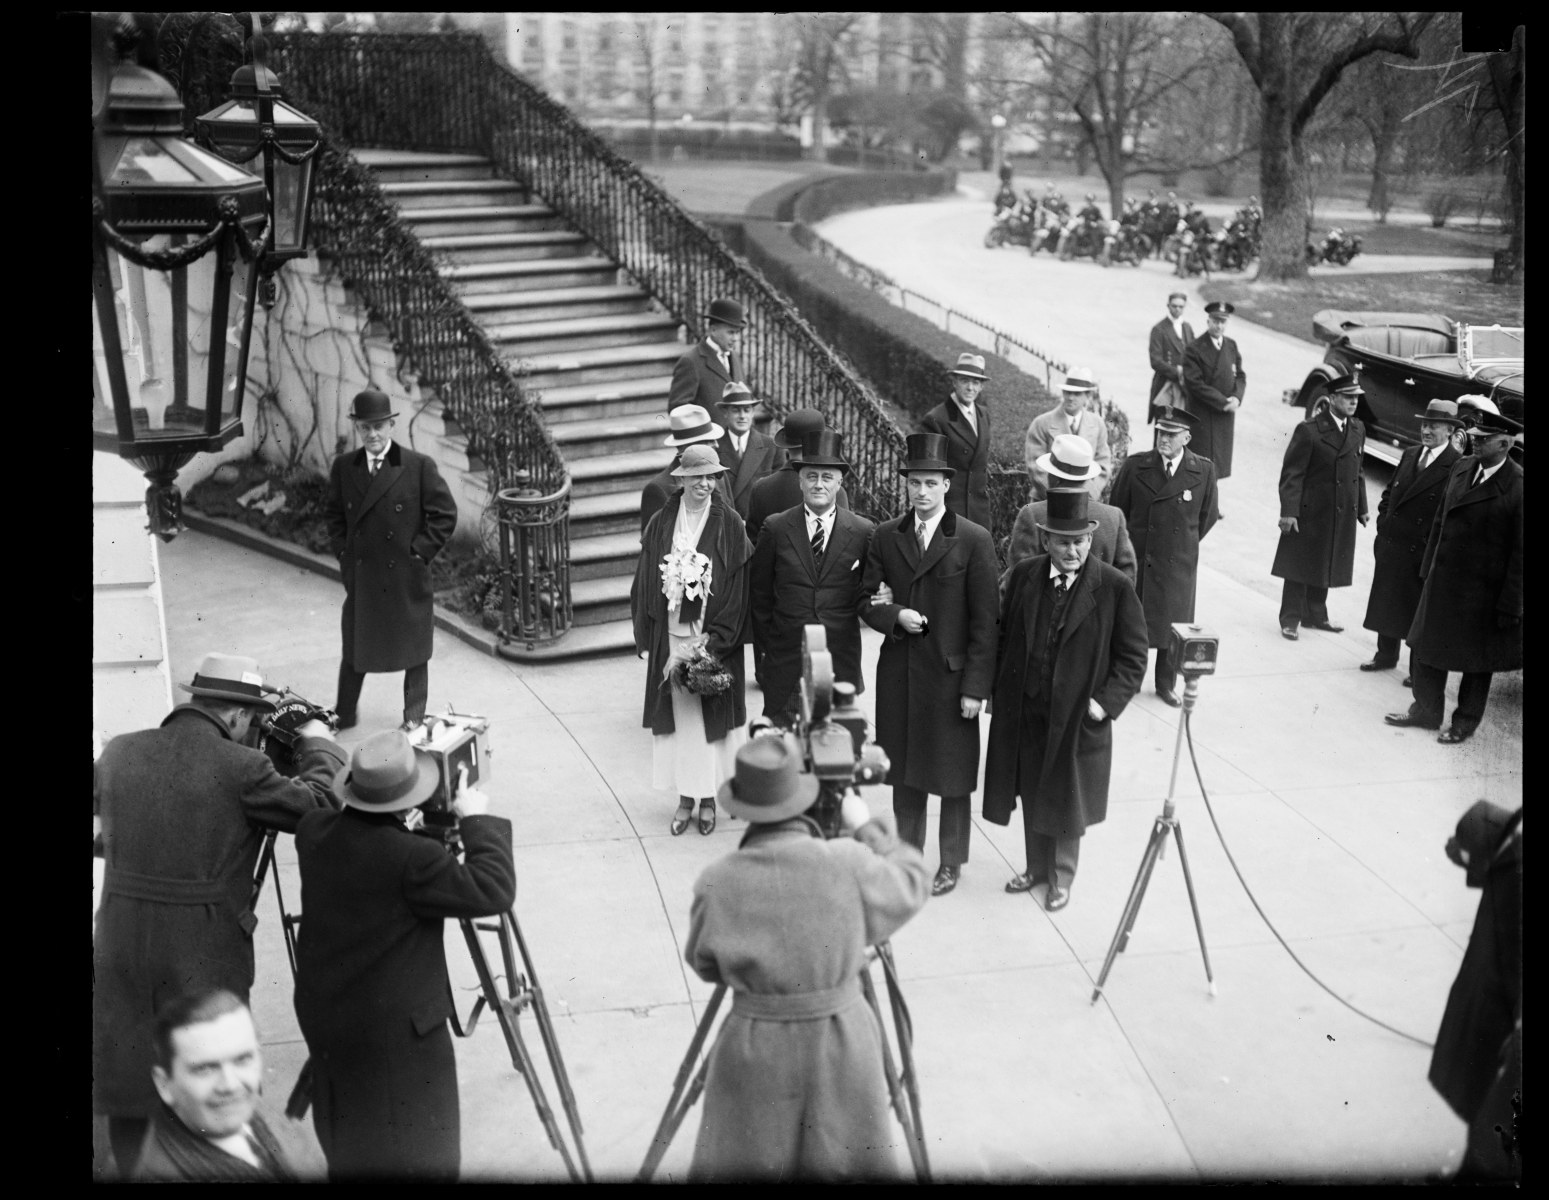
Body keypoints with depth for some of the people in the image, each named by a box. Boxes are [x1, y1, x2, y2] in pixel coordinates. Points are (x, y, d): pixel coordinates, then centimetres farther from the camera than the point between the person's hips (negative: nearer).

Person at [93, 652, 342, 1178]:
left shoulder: (117, 752, 1)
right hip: (205, 954, -4)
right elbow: (320, 807, -9)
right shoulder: (240, 768, -14)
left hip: (120, 943, 4)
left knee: (125, 1076, 18)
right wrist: (319, 745, 8)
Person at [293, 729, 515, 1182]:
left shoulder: (313, 831, -6)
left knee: (347, 1148, 26)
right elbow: (494, 891, -23)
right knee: (418, 1154, 6)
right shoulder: (414, 858, -27)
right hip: (396, 1026, -7)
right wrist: (477, 821, -14)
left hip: (323, 1013, 8)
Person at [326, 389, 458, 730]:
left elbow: (445, 514, -6)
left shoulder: (419, 467, -10)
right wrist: (343, 551, 4)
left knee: (414, 651, 10)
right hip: (359, 575, 3)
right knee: (355, 648, 13)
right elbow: (333, 514, 15)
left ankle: (414, 720, 26)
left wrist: (419, 552, -9)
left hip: (406, 576, -2)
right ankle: (343, 717, 28)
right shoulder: (343, 468, 2)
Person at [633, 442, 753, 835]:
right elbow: (646, 585, 6)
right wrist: (645, 638, 2)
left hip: (713, 639, -2)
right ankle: (685, 798, 16)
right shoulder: (660, 524, 1)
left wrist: (713, 639, -12)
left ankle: (708, 799, 17)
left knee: (710, 717, 5)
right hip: (669, 637, 2)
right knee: (677, 717, 6)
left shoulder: (730, 525, -5)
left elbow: (738, 589, -6)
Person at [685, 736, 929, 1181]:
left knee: (743, 1161, 18)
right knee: (851, 1161, 19)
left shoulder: (717, 883, -13)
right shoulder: (847, 863, -16)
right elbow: (910, 887, 3)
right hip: (842, 1042, 0)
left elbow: (704, 967, 2)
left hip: (754, 1052, 0)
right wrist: (869, 830, 14)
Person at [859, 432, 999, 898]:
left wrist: (975, 687, -11)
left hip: (950, 674, -3)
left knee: (953, 776, 7)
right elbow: (866, 600, 9)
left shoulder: (974, 540, -8)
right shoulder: (885, 537, 4)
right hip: (898, 673, 3)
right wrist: (895, 616, -14)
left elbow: (984, 621, -8)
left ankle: (951, 863, 23)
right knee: (904, 771, 14)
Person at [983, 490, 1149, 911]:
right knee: (1032, 795, 16)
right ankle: (1036, 868, 35)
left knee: (1067, 799, 11)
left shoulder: (1115, 587, -12)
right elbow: (1004, 636, 8)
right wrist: (999, 690, 1)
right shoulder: (1024, 576, -1)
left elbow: (1133, 656, -6)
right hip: (1024, 713, 3)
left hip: (1078, 716, -3)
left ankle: (1061, 877, 29)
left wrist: (1106, 702, -15)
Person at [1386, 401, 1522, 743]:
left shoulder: (1516, 487, -19)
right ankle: (1426, 710, 34)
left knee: (1477, 661, 12)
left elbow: (1518, 552, -16)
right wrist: (1429, 567, 10)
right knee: (1424, 646, 16)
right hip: (1442, 581, 6)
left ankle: (1465, 722, 30)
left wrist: (1509, 606, -15)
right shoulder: (1462, 467, 1)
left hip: (1482, 593, -6)